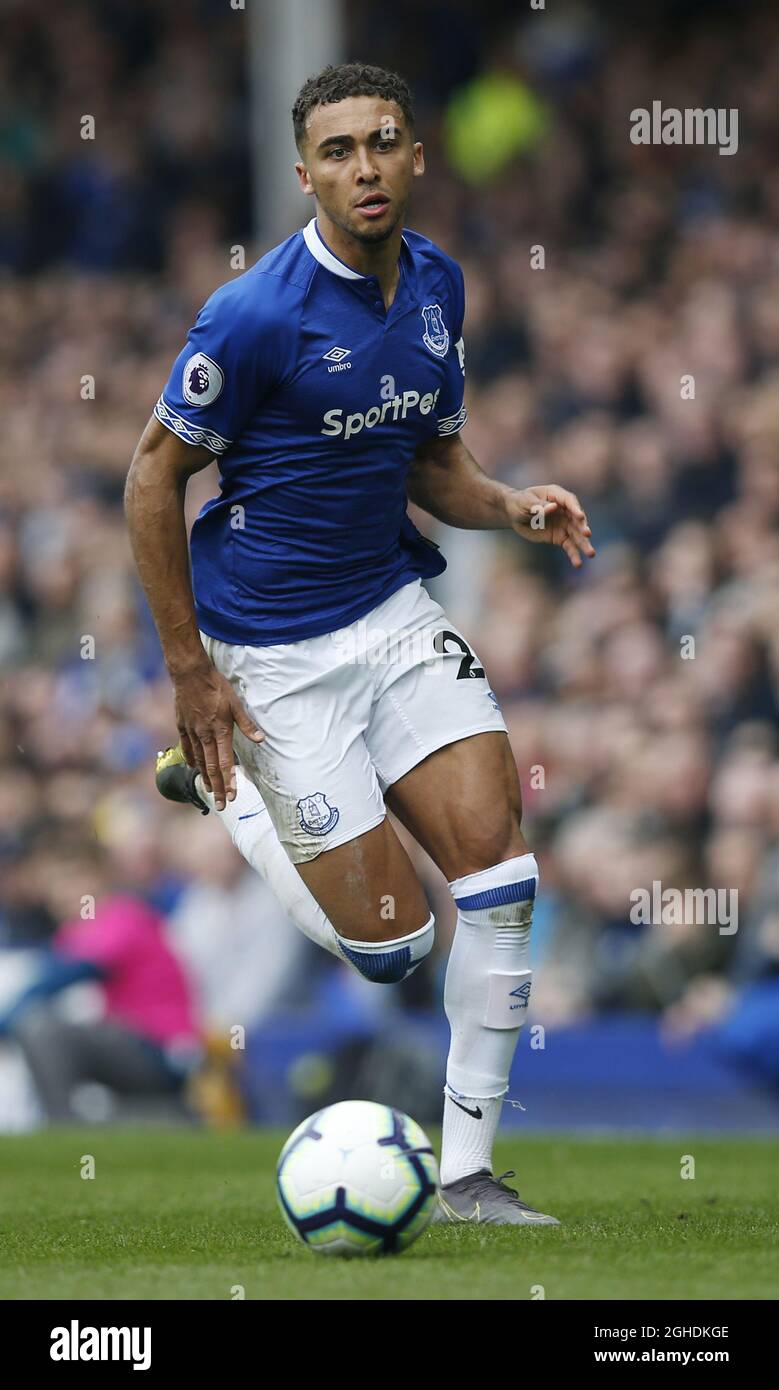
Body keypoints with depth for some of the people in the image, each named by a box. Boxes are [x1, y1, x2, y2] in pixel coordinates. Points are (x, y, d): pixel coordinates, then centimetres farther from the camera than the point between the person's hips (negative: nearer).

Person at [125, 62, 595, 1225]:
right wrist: (190, 670, -11)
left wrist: (510, 508, -7)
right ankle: (224, 789, 23)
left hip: (396, 611, 6)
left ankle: (466, 1173, 1)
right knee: (391, 944, -4)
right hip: (277, 654, -6)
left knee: (497, 860, -10)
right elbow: (154, 478, -11)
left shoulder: (437, 283, 2)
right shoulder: (257, 314, -19)